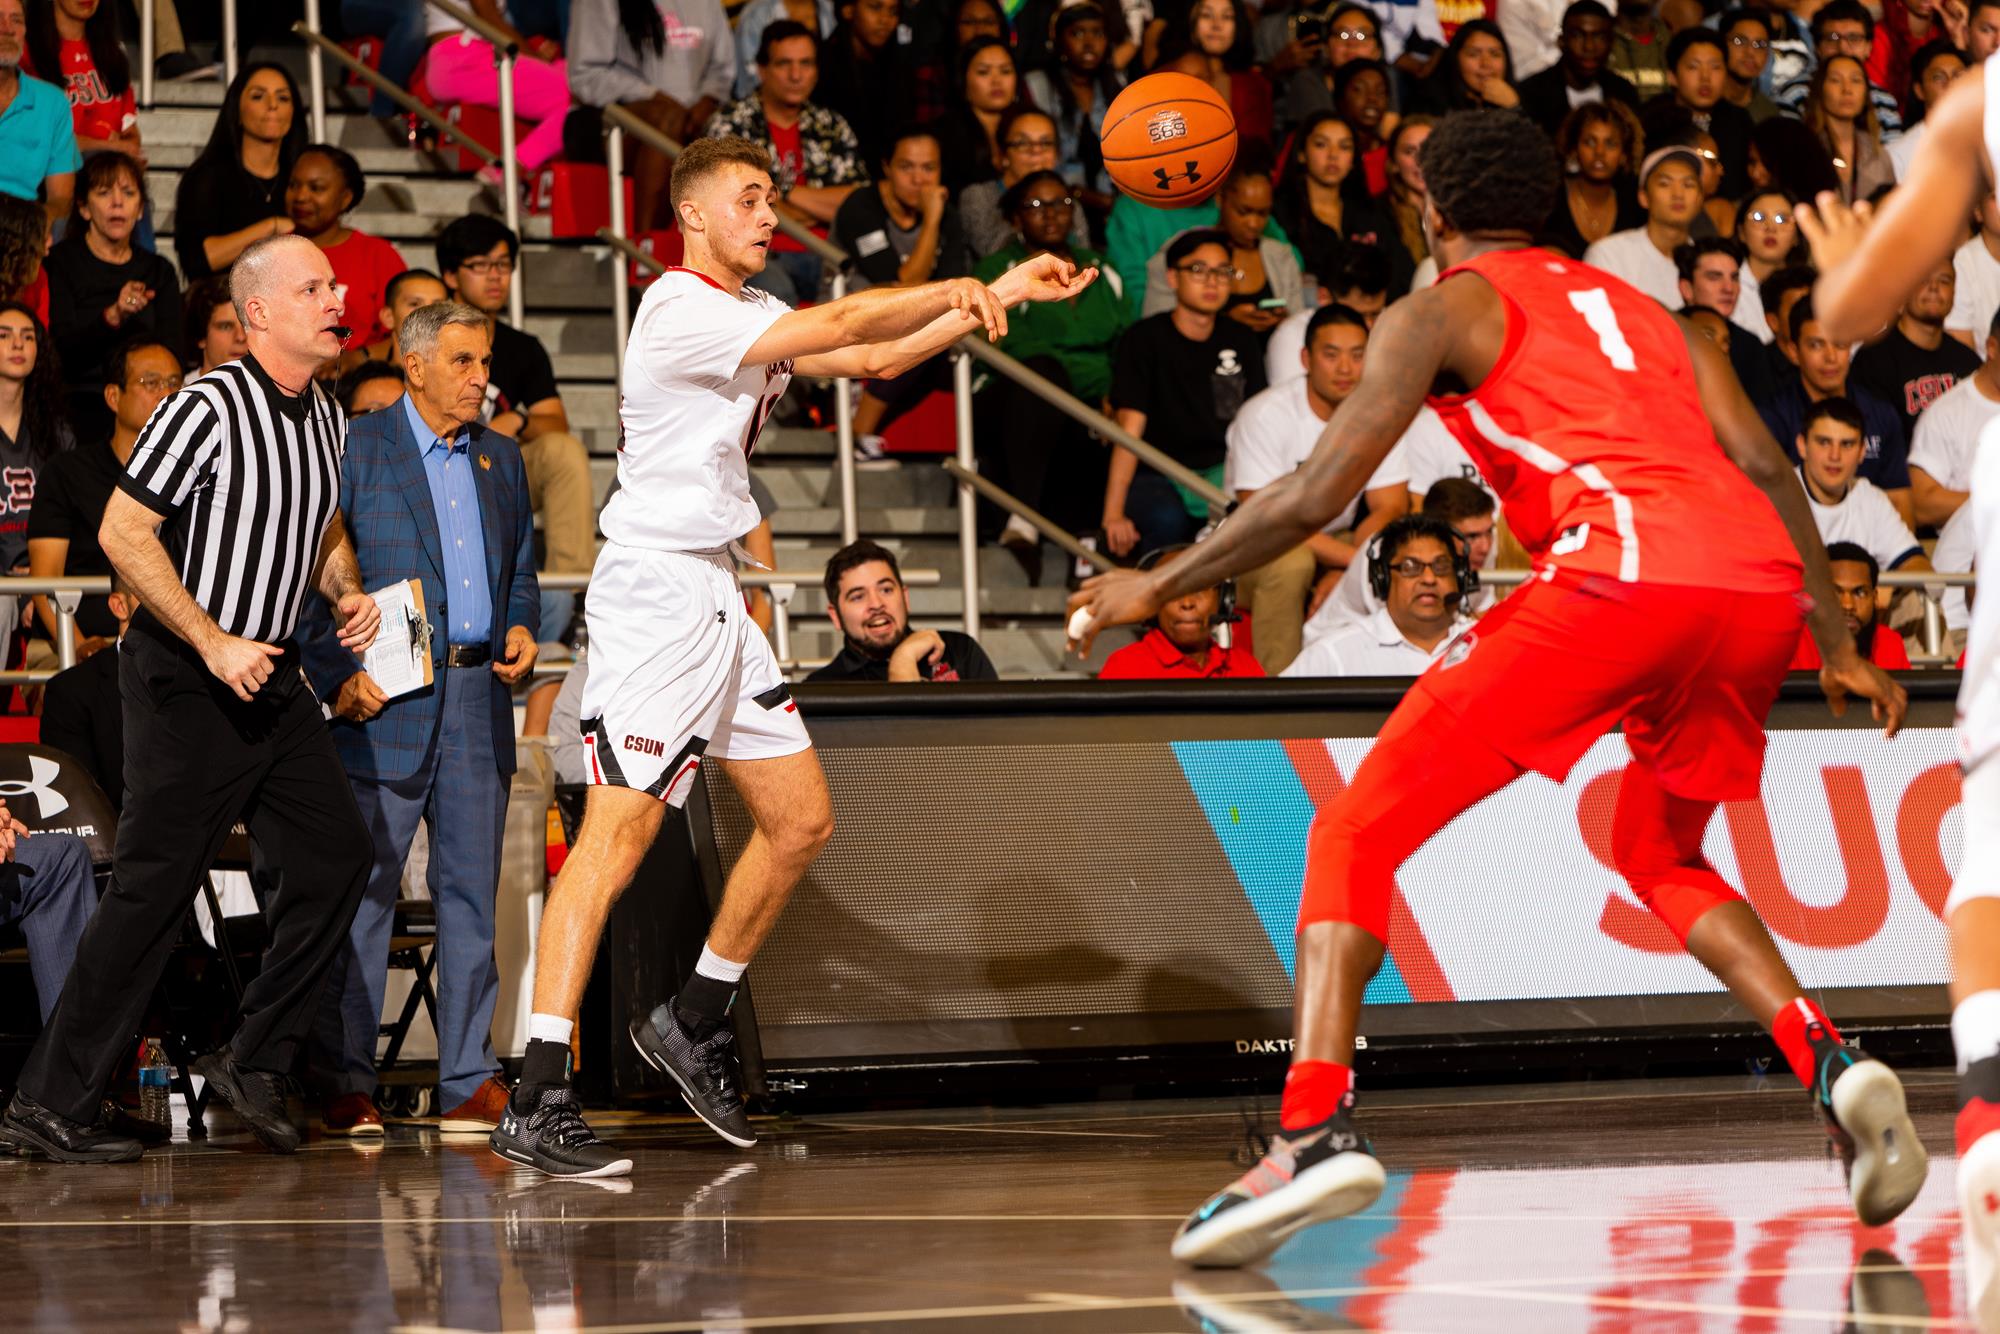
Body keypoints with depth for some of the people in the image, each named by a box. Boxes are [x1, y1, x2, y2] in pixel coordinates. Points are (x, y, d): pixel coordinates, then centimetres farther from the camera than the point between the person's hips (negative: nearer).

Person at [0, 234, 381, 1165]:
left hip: (270, 673, 8)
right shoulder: (209, 408, -15)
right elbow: (124, 532, -17)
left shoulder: (323, 418, 11)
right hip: (186, 675, -8)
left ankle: (255, 1061, 15)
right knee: (156, 886, -9)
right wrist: (215, 645, -19)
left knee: (335, 855, 3)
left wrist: (348, 594, 5)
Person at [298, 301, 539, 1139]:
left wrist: (522, 628, 5)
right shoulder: (356, 449, -1)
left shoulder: (501, 459, 17)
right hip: (389, 697, -5)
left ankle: (468, 1083, 11)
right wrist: (337, 676, -14)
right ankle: (344, 1085, 0)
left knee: (471, 890, 6)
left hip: (479, 695, 5)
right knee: (363, 891, -5)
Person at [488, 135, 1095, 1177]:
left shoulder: (752, 314, 17)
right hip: (655, 589, -10)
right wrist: (966, 291, -8)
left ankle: (693, 1022, 27)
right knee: (618, 837, -17)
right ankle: (535, 1104, -21)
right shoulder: (680, 309, -13)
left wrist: (996, 297, 14)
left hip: (715, 596, 10)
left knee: (800, 821, 12)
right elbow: (840, 326, -19)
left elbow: (873, 359, 21)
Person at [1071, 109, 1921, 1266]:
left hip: (1620, 573, -6)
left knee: (1357, 835, 1)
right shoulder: (1642, 311, 33)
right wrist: (1842, 650, 26)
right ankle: (1832, 1066, 10)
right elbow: (1769, 471, 22)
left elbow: (1317, 496, 8)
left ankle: (1316, 1129, -19)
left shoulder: (1445, 308, 16)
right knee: (1660, 854, 31)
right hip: (1762, 588, 6)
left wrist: (1158, 587, 18)